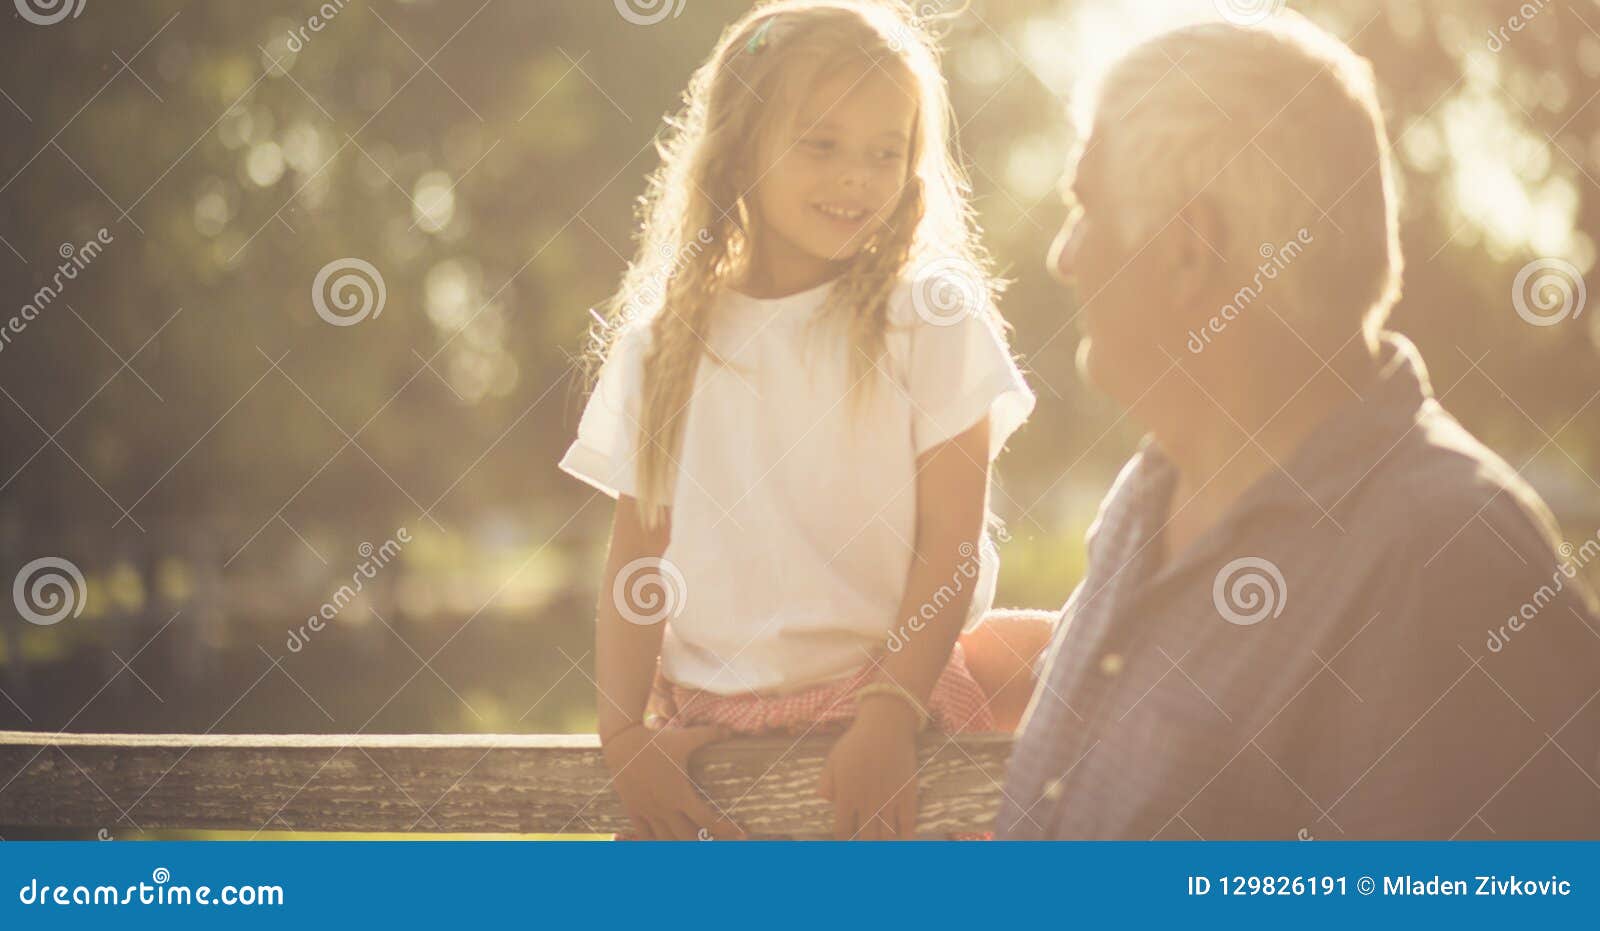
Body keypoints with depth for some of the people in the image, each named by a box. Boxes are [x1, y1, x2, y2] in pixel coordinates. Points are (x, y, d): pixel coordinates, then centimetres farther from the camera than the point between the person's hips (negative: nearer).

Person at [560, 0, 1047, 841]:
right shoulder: (661, 339, 7)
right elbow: (634, 559, 8)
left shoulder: (929, 315, -1)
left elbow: (950, 544, -5)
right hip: (706, 723, 2)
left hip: (879, 707, -2)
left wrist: (890, 716, -16)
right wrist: (621, 732, -4)